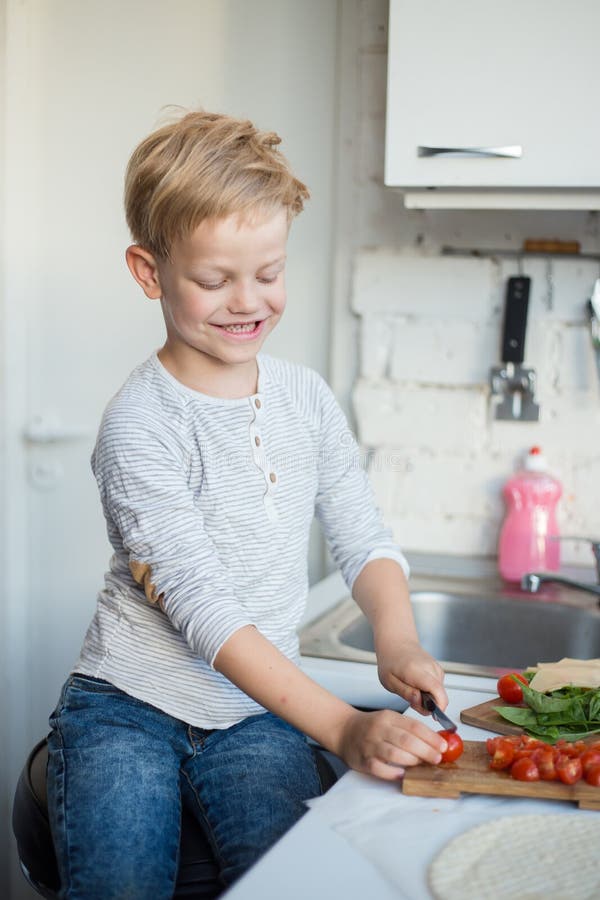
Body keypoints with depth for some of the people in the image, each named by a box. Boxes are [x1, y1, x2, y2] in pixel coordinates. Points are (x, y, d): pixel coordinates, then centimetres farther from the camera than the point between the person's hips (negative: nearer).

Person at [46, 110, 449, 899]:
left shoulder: (305, 397, 3)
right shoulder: (139, 427, -16)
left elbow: (363, 539, 8)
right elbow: (202, 609, -22)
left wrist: (398, 642, -14)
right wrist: (342, 727, -30)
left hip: (256, 712, 4)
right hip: (127, 705, -3)